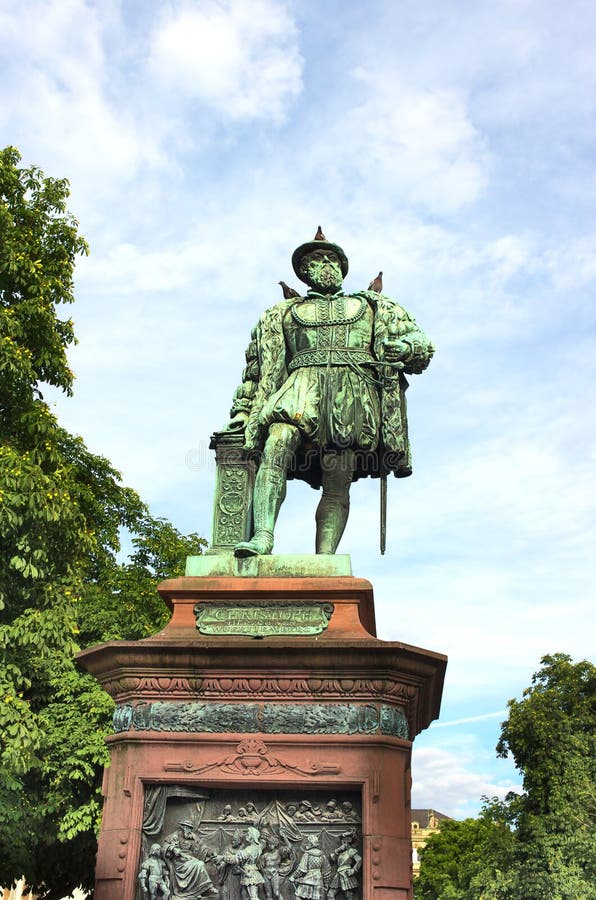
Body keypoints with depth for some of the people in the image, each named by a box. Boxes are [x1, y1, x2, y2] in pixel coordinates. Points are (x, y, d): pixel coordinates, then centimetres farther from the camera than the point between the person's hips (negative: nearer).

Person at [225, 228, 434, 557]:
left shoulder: (375, 307, 30)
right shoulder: (281, 313, 31)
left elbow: (422, 346, 23)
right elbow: (257, 367, 29)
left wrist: (406, 346, -1)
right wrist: (242, 410, 18)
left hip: (353, 392, 0)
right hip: (302, 388, 0)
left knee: (337, 482, -14)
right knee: (276, 445, -31)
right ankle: (262, 536, -41)